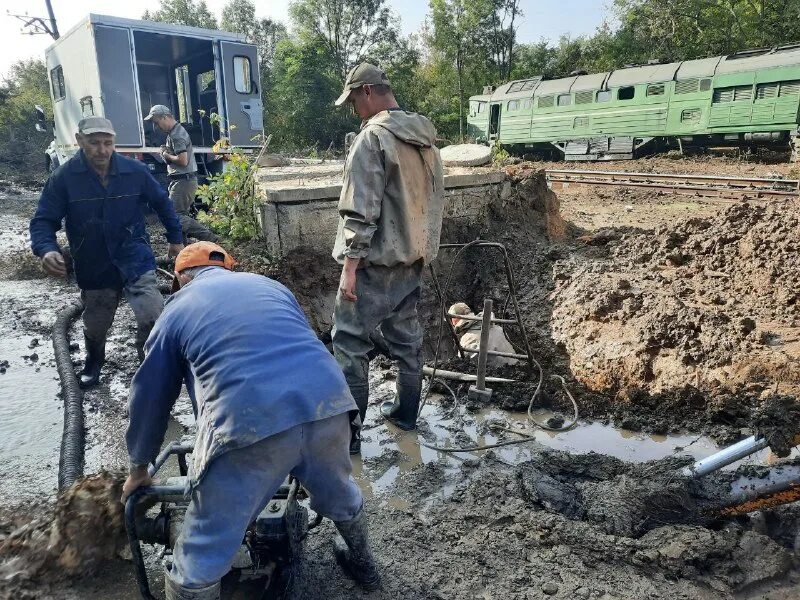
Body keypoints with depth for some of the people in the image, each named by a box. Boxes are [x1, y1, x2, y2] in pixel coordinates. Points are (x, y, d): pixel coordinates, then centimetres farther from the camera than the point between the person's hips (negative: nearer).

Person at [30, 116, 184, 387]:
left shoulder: (136, 171, -9)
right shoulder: (63, 177, -11)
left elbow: (162, 203, 6)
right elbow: (43, 220, -8)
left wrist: (175, 238, 12)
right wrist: (46, 249, -28)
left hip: (136, 261, -1)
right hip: (93, 268, 1)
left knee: (152, 317, -17)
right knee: (95, 326, 19)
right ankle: (94, 362, 50)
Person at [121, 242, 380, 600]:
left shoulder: (177, 310, 22)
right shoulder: (269, 285, 30)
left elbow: (149, 398, 28)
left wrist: (139, 469, 43)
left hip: (251, 421, -5)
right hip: (328, 400, 6)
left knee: (200, 557, 13)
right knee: (339, 493, 34)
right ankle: (362, 564, 59)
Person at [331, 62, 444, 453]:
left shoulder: (373, 137, -15)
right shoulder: (426, 138, 11)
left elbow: (361, 210, -20)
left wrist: (350, 264, -17)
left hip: (376, 262, -8)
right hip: (413, 259, 9)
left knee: (350, 342, -1)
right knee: (406, 336, 17)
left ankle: (347, 432, 4)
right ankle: (406, 411, 30)